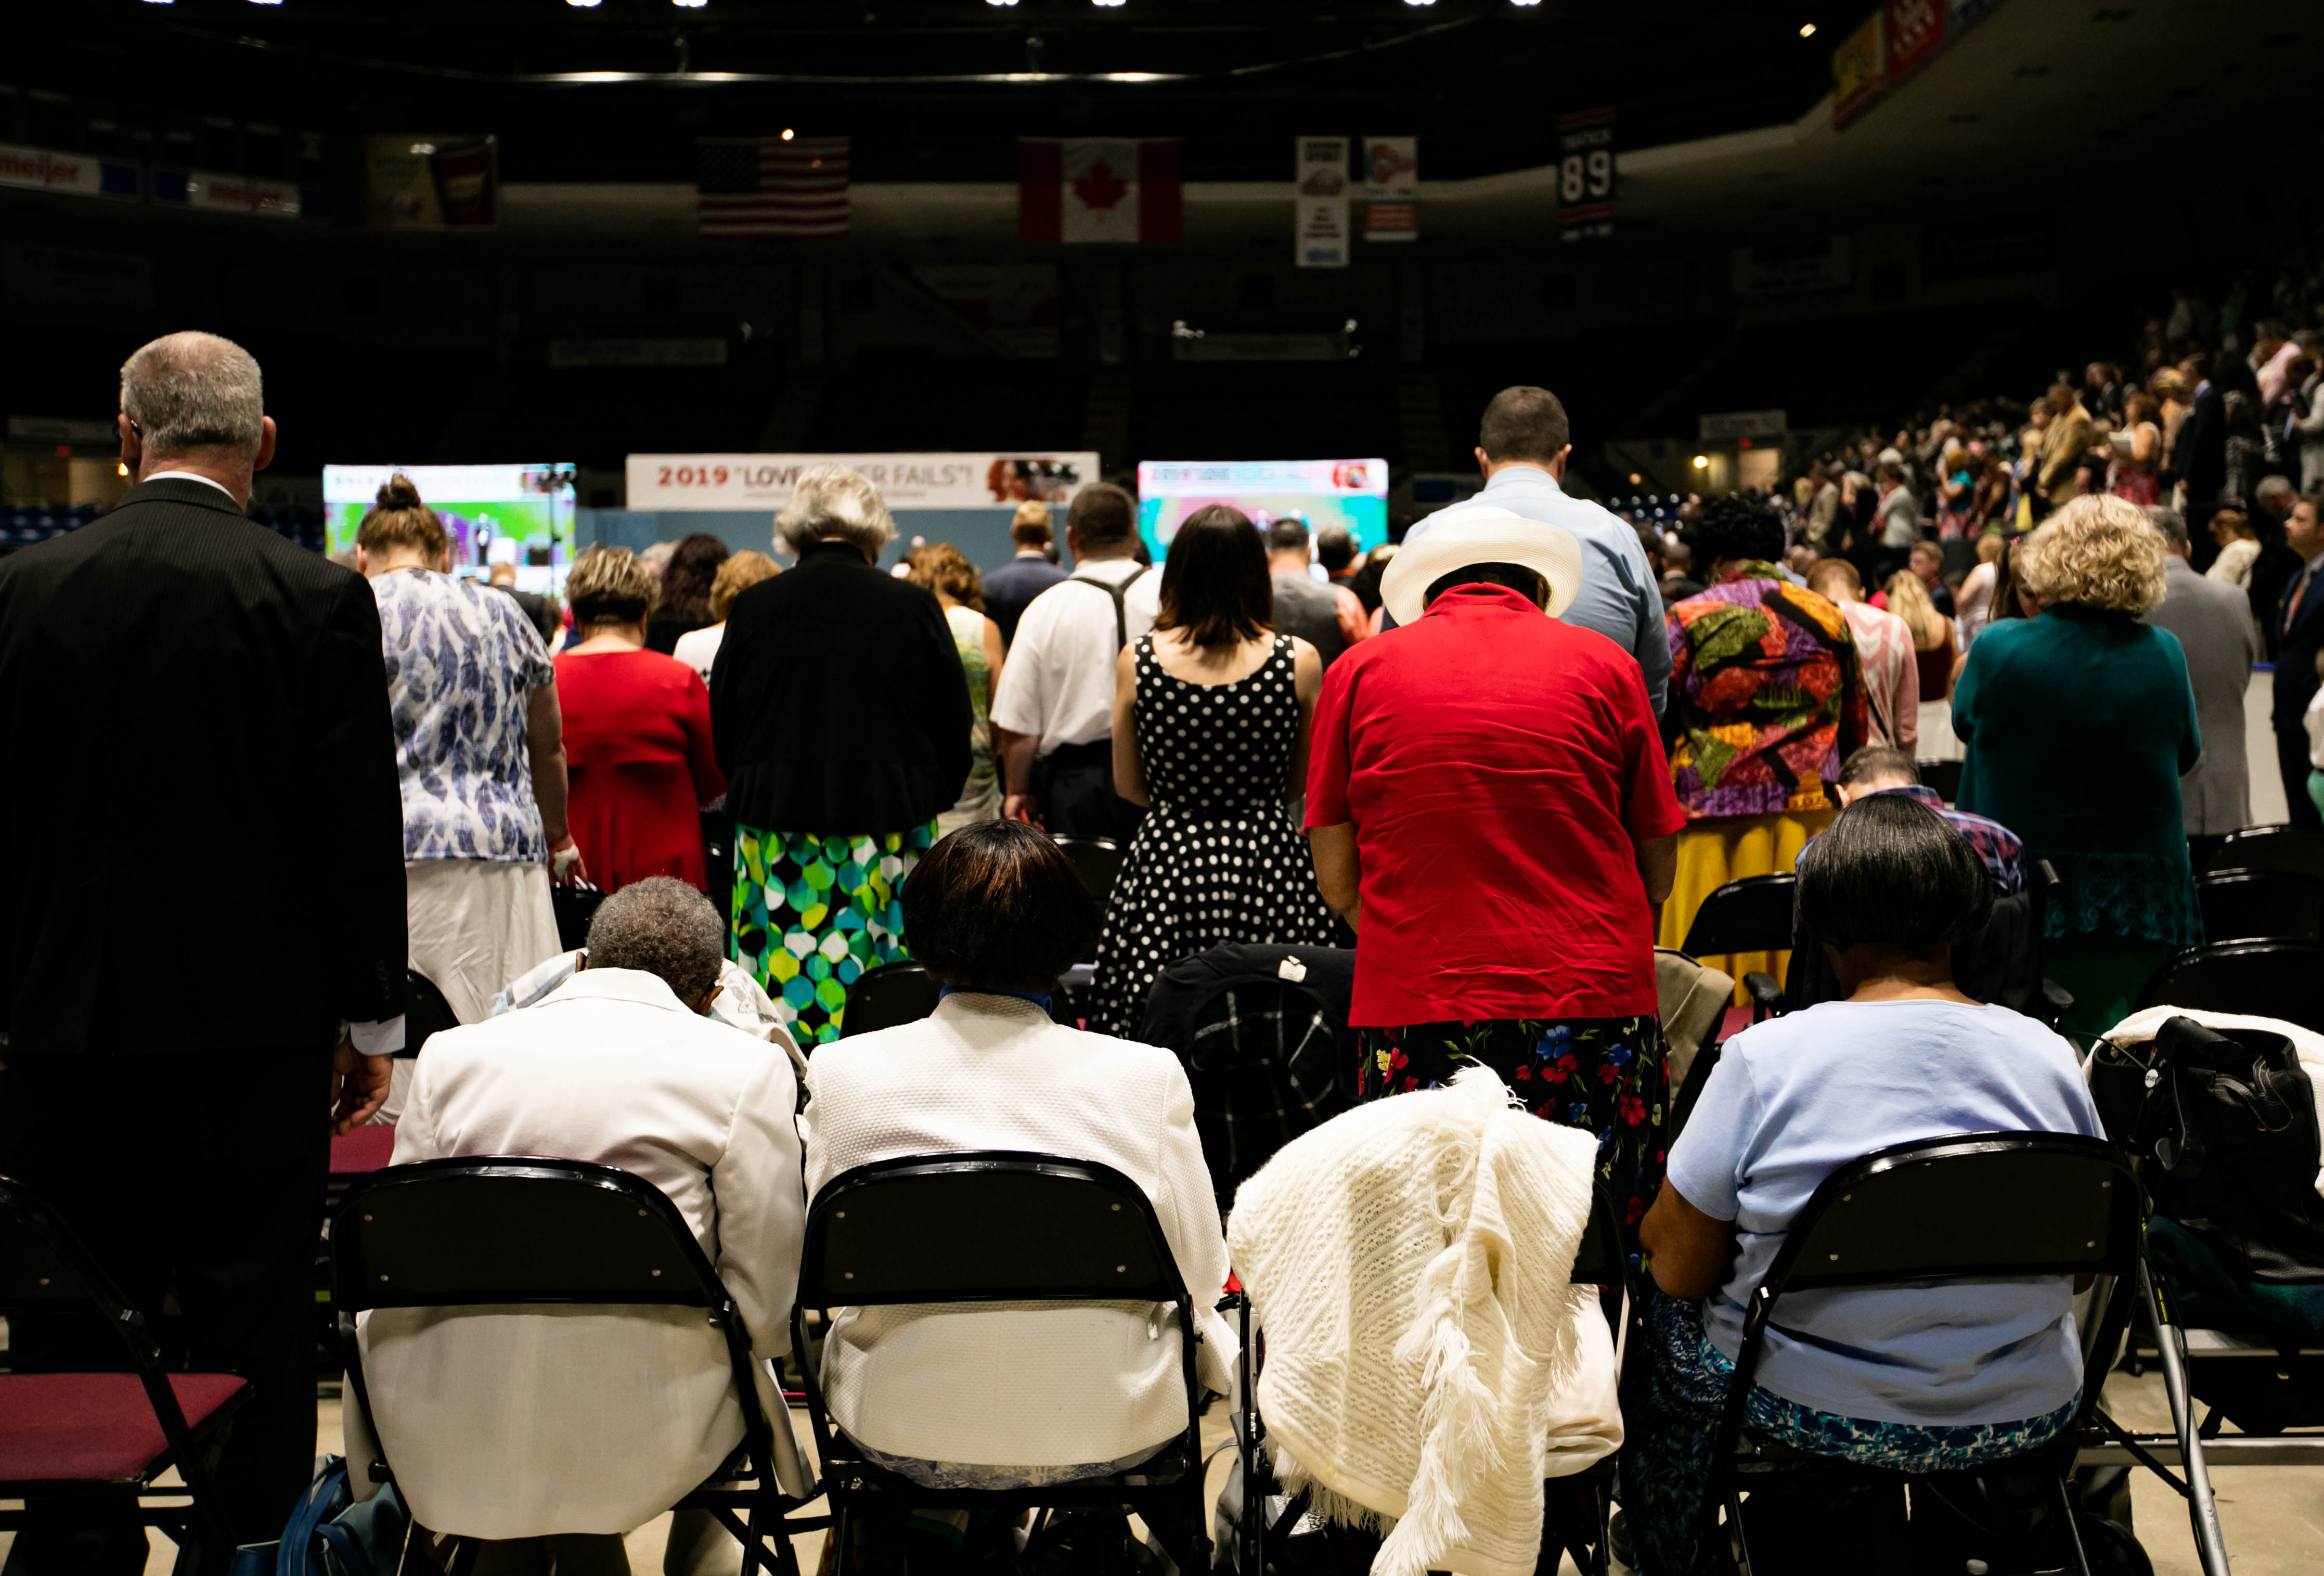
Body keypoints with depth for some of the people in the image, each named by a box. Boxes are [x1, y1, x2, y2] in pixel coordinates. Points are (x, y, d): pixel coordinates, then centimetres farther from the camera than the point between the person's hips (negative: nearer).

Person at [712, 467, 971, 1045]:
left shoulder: (752, 608, 0)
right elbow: (956, 731, 5)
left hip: (778, 832, 1)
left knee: (787, 1000, 2)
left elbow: (722, 735, 9)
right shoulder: (914, 607, -3)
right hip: (891, 828, -1)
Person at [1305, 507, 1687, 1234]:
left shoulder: (1358, 670, 8)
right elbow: (1657, 873, 10)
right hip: (1595, 1009, 0)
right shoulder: (1604, 662, 7)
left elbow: (1336, 879, 7)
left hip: (1413, 1015, 0)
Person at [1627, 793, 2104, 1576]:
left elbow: (1678, 1269, -12)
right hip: (2024, 1420, 4)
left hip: (1822, 1417, -4)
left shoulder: (1767, 1057, -17)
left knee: (1664, 1318, 25)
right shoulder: (2051, 1057, -6)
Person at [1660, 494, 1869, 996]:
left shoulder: (1688, 621, -3)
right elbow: (1857, 729, 16)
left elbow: (1654, 725, 0)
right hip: (1813, 815, 4)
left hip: (1716, 817, -3)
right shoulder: (1828, 619, 8)